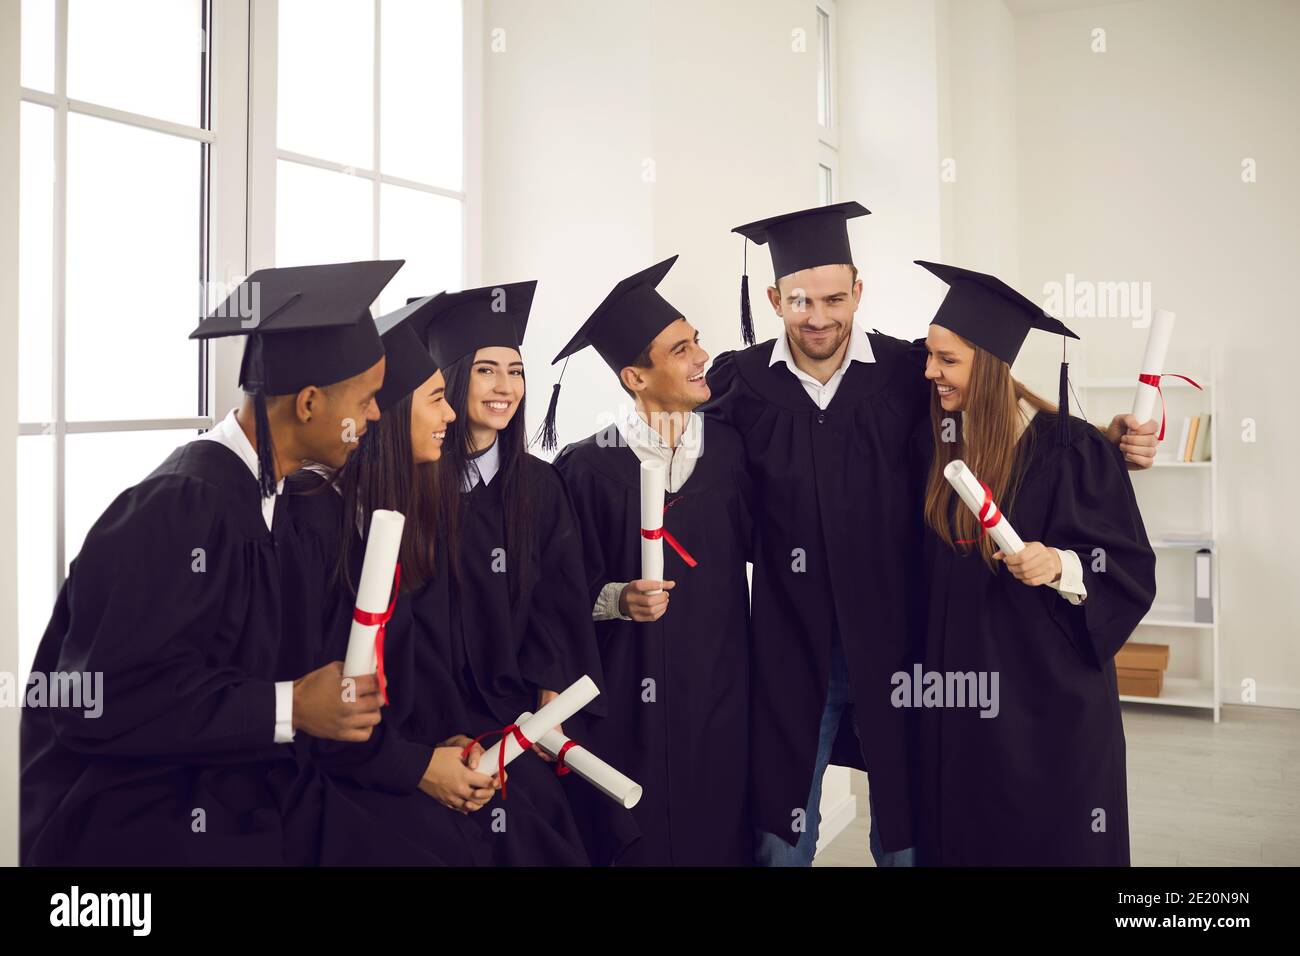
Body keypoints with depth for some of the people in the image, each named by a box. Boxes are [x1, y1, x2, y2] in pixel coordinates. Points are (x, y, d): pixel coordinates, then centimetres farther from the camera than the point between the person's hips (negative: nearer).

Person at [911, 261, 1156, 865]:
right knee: (959, 837, 15)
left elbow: (1131, 571, -12)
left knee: (1047, 840, 10)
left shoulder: (1069, 451, -14)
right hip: (960, 696, 5)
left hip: (1047, 698, -5)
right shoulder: (939, 440, 1)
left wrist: (1060, 567, -27)